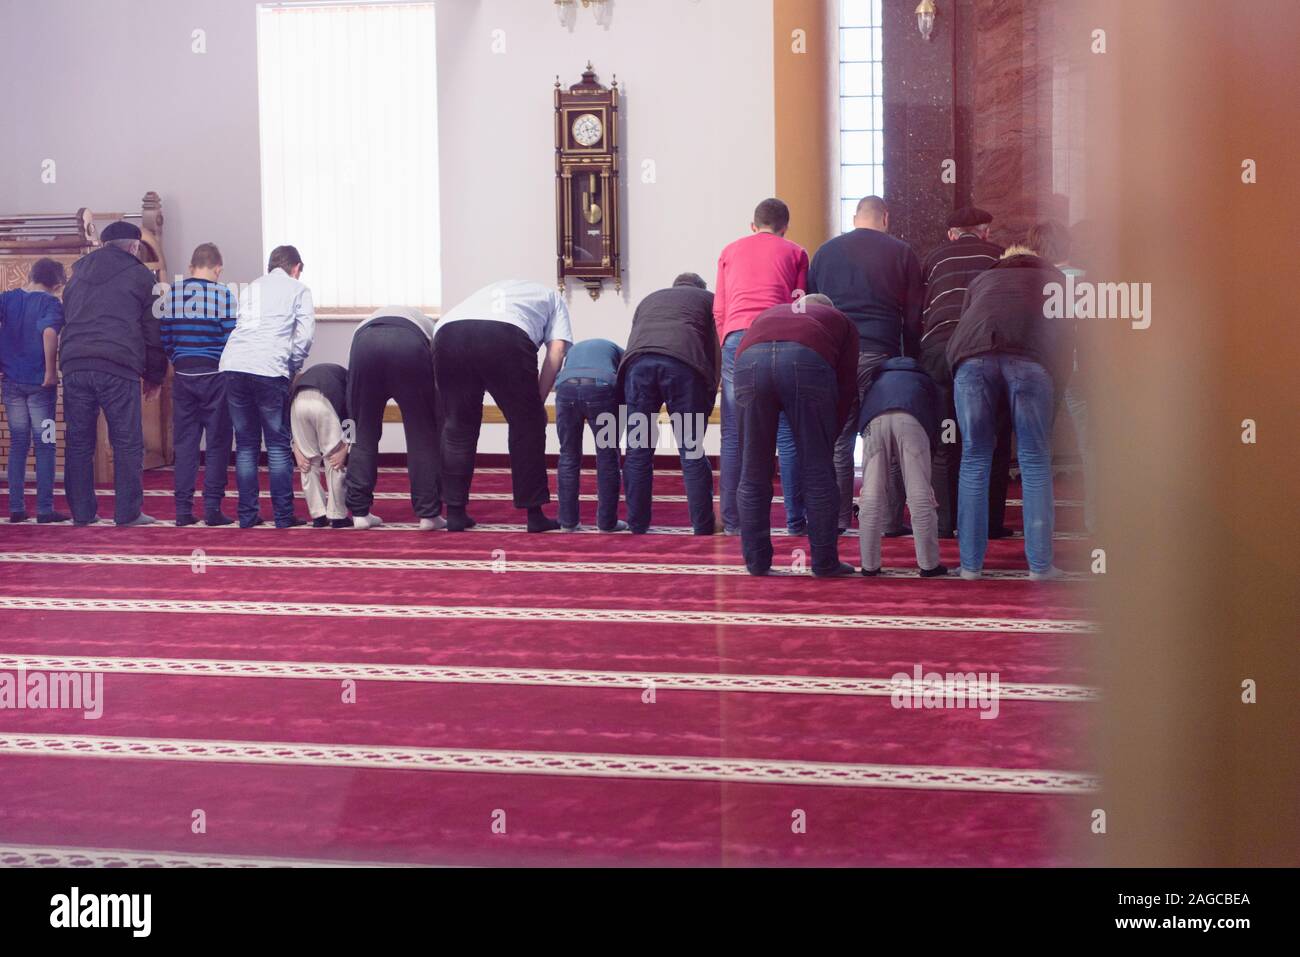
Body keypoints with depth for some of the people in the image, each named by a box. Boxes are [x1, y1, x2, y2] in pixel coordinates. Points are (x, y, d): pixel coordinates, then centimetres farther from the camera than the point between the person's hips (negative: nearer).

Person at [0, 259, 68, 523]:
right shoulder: (52, 303, -7)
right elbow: (49, 333, -26)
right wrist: (51, 372, -18)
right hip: (40, 383, -4)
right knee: (44, 445, 4)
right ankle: (45, 509, 3)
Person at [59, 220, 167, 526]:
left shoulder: (79, 272, 21)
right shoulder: (139, 275, 6)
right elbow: (153, 330, 6)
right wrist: (155, 376, 14)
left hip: (74, 364, 5)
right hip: (118, 366, -5)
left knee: (78, 441, 9)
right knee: (127, 443, 1)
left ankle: (81, 512, 10)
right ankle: (128, 512, -1)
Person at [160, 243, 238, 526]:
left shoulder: (172, 295, 4)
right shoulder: (225, 295, -8)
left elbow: (164, 340, 6)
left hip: (182, 375, 4)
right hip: (215, 375, -4)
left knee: (184, 442, 8)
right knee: (217, 443, 4)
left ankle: (183, 509, 7)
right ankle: (212, 508, 2)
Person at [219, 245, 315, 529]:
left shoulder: (250, 289, 26)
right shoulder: (298, 289, 13)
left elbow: (242, 328, 21)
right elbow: (304, 336, 3)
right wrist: (293, 369, 16)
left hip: (233, 366, 4)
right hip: (269, 370, -4)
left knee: (245, 444, 12)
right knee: (279, 446, 3)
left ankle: (247, 514, 11)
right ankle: (284, 516, 3)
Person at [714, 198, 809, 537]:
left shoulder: (730, 251, 22)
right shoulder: (795, 253, 18)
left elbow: (718, 310, 18)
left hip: (737, 338, 1)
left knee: (734, 437, 4)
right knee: (787, 436, 1)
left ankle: (732, 520, 3)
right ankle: (795, 520, 0)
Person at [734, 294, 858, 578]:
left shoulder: (769, 314, 42)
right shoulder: (838, 320, 35)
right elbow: (847, 385, 22)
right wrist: (829, 435, 30)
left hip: (749, 359, 2)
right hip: (807, 359, -2)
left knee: (753, 471, 12)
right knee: (818, 470, 8)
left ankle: (756, 562, 16)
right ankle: (825, 563, 14)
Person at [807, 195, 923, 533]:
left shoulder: (827, 250, 14)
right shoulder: (901, 253, 7)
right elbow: (913, 316, 4)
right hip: (881, 354, -2)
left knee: (837, 440, 7)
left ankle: (837, 518, 7)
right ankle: (890, 521, 2)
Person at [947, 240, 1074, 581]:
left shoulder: (983, 279, 38)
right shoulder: (1053, 279, 34)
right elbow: (1065, 335, 25)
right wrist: (1058, 382, 31)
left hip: (972, 355, 1)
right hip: (1030, 355, -1)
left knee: (974, 459, 10)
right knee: (1035, 460, 7)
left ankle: (970, 563, 10)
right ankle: (1040, 565, 6)